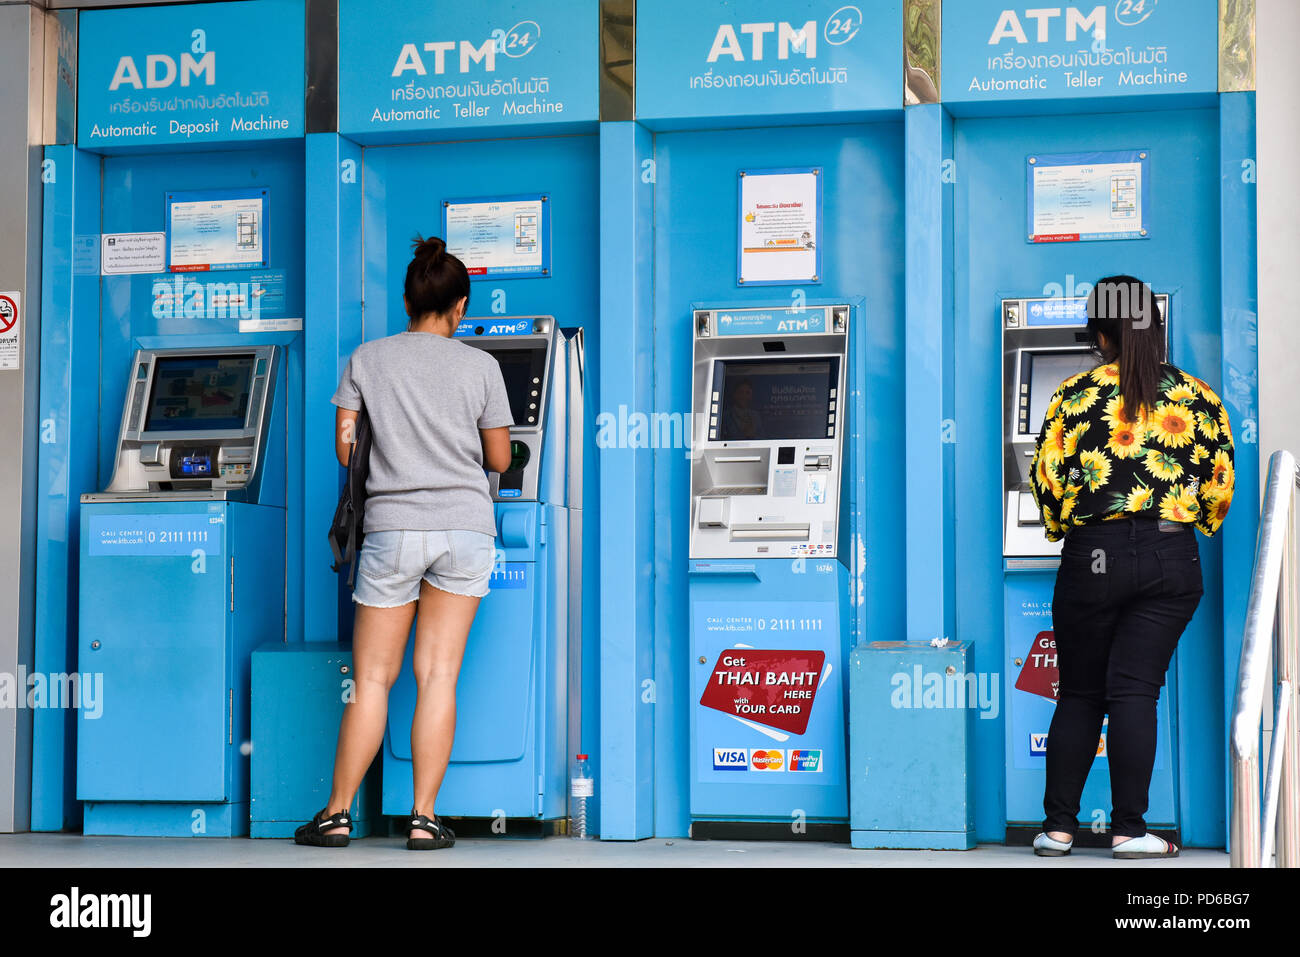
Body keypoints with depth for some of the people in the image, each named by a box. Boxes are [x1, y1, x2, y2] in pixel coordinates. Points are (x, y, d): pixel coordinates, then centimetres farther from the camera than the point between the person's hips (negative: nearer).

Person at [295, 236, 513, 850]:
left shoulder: (366, 360, 4)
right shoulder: (480, 366, 3)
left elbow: (344, 446, 1)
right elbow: (499, 459, 7)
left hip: (393, 528, 0)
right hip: (466, 528, 0)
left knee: (372, 678, 6)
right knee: (438, 675, 2)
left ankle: (338, 814, 9)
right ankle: (424, 818, 1)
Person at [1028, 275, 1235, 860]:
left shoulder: (1075, 395, -1)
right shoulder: (1198, 397, 3)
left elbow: (1046, 479, 0)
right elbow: (1221, 483, 5)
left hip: (1092, 555, 0)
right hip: (1171, 558, 1)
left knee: (1078, 694, 10)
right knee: (1135, 691, 1)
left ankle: (1058, 828, 11)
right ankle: (1129, 830, -2)